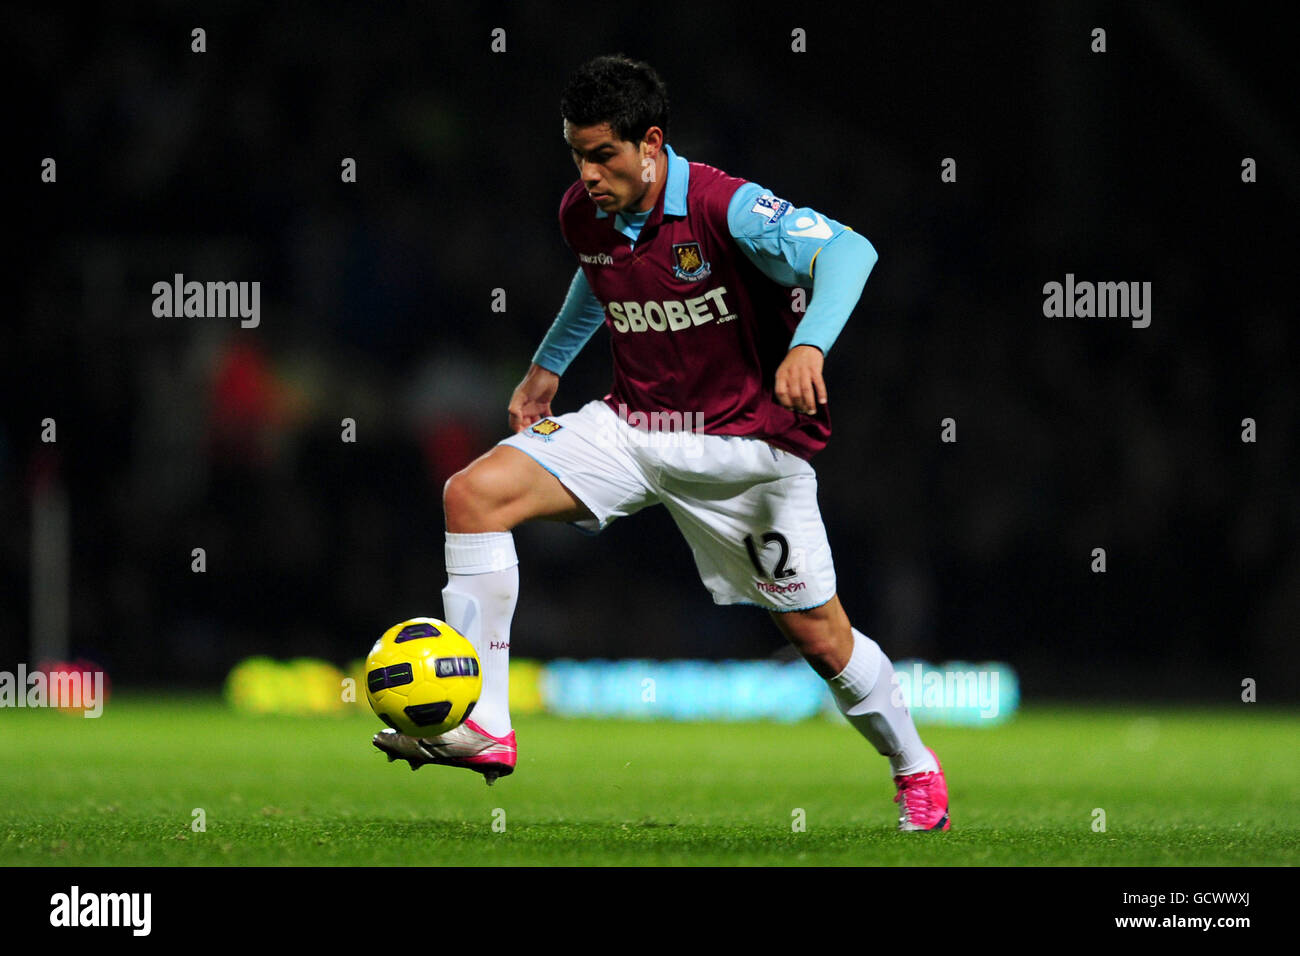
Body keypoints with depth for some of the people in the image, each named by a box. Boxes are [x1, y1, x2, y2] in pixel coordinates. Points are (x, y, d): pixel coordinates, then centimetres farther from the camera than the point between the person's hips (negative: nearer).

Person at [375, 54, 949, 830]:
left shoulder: (724, 209, -24)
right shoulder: (583, 216, -3)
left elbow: (848, 251, -34)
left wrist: (809, 345, -49)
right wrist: (549, 365, 24)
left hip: (748, 442, -5)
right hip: (632, 426, 5)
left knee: (821, 638, 2)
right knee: (474, 493, -16)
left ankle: (914, 767, 32)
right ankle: (481, 727, -16)